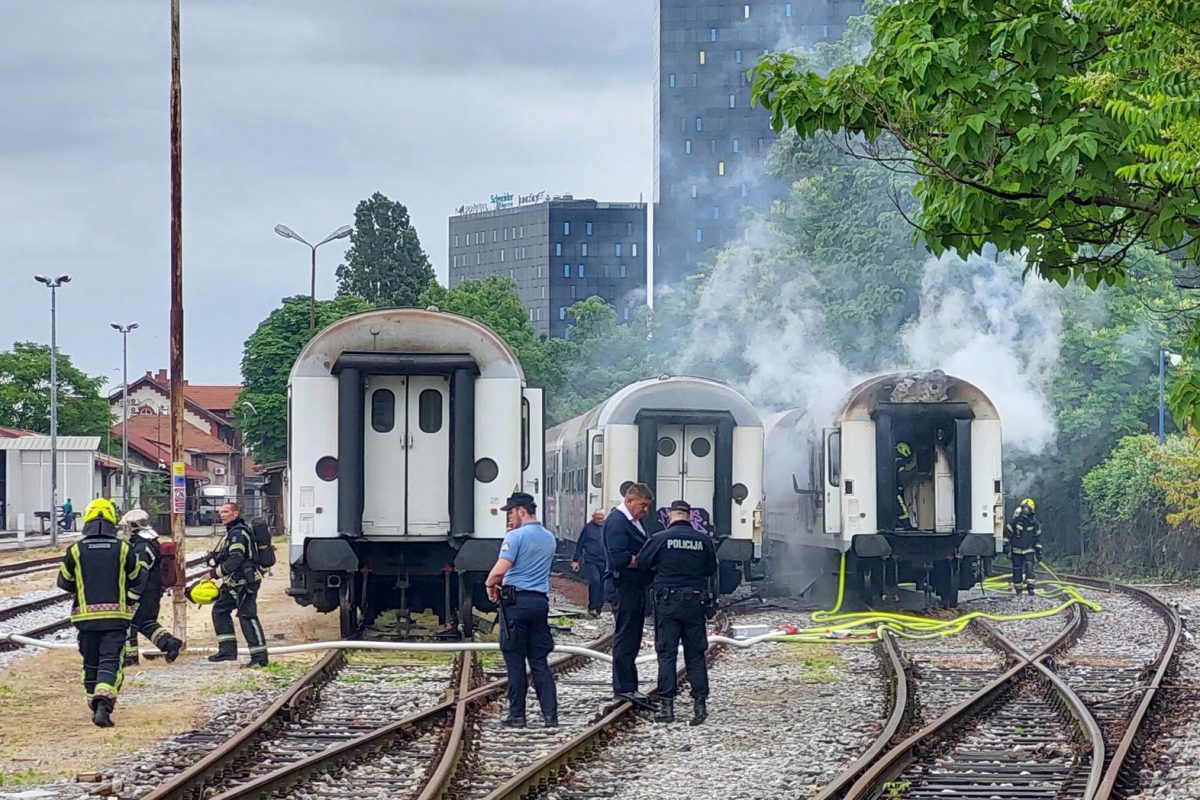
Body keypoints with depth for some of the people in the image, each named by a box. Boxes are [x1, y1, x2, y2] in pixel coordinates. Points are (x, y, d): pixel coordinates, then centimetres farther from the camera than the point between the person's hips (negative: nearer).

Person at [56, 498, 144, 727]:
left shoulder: (75, 550, -2)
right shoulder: (123, 549, -1)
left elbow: (64, 582, 10)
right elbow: (136, 581, 8)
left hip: (86, 616, 1)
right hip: (116, 617, -1)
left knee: (91, 664, 15)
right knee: (111, 662, -4)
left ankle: (96, 707, 20)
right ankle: (104, 704, -24)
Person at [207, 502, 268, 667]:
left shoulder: (237, 534, -17)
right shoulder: (232, 532, 17)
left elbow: (235, 560, -25)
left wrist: (214, 573, -18)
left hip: (245, 583, -11)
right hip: (234, 584, 11)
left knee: (247, 616, -11)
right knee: (220, 610, 15)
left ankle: (259, 657, -10)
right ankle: (228, 649, 17)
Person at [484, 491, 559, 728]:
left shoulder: (516, 536, -10)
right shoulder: (550, 539, 13)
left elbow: (500, 570, -19)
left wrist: (490, 584, 0)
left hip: (516, 601, -6)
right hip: (540, 600, 6)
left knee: (515, 661, 0)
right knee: (540, 661, 8)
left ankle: (517, 715, 2)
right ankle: (550, 714, 0)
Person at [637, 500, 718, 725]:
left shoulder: (660, 538, -6)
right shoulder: (704, 540, 1)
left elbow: (642, 563, -1)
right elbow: (712, 569, 10)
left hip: (667, 603, -2)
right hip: (696, 602, 2)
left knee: (666, 654, 2)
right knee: (695, 655, 8)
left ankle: (667, 706, -1)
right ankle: (700, 704, 3)